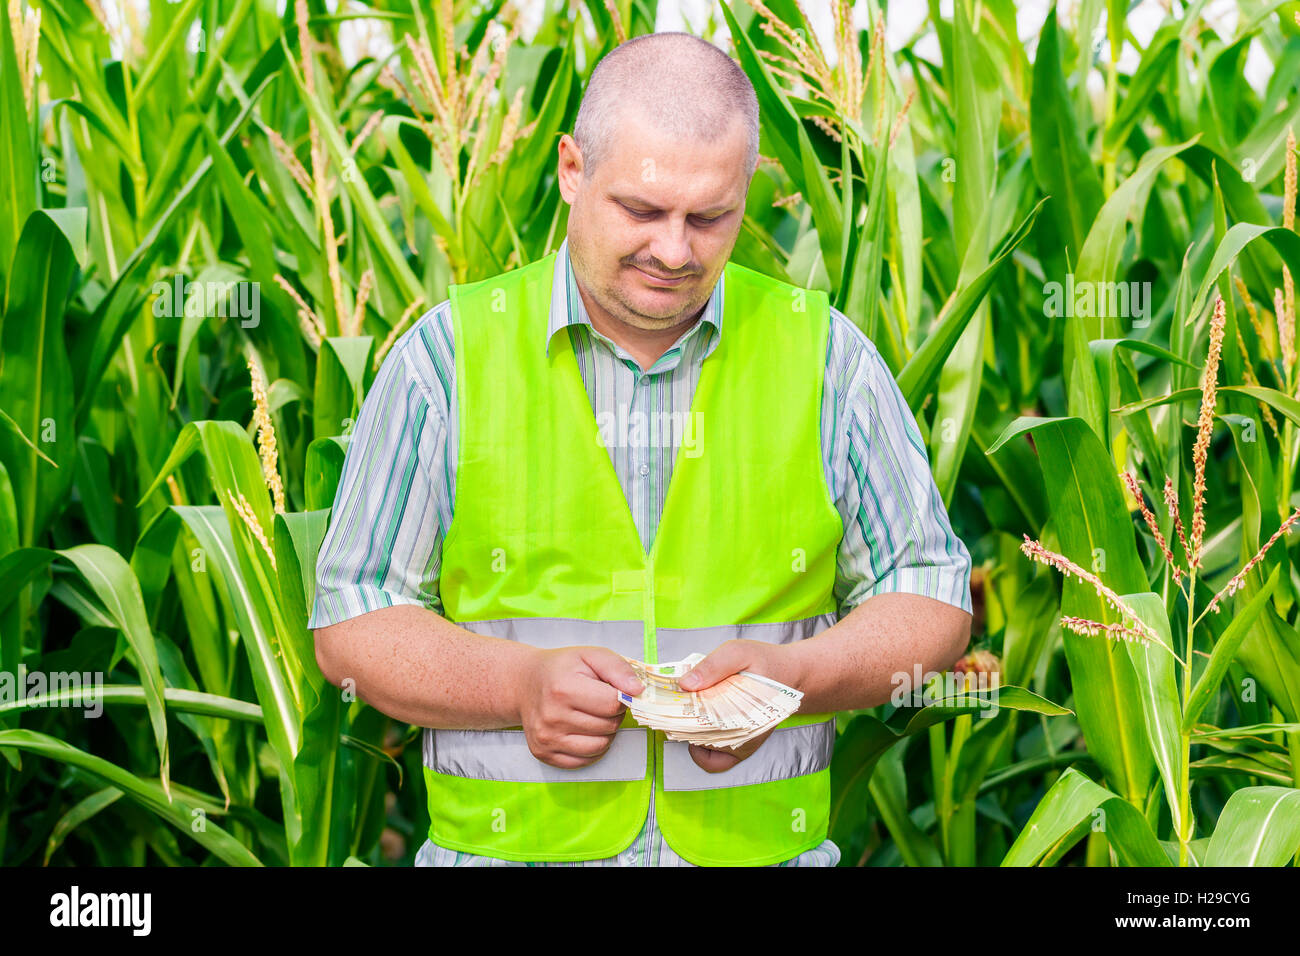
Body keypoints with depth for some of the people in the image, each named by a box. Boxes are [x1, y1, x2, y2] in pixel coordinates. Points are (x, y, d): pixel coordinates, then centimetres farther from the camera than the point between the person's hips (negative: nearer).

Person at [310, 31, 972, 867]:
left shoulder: (824, 355, 7)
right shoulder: (450, 355, 4)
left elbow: (932, 599, 12)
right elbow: (353, 624, 5)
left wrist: (794, 675, -7)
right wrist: (518, 683, -11)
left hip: (765, 847, 1)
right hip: (512, 845, 0)